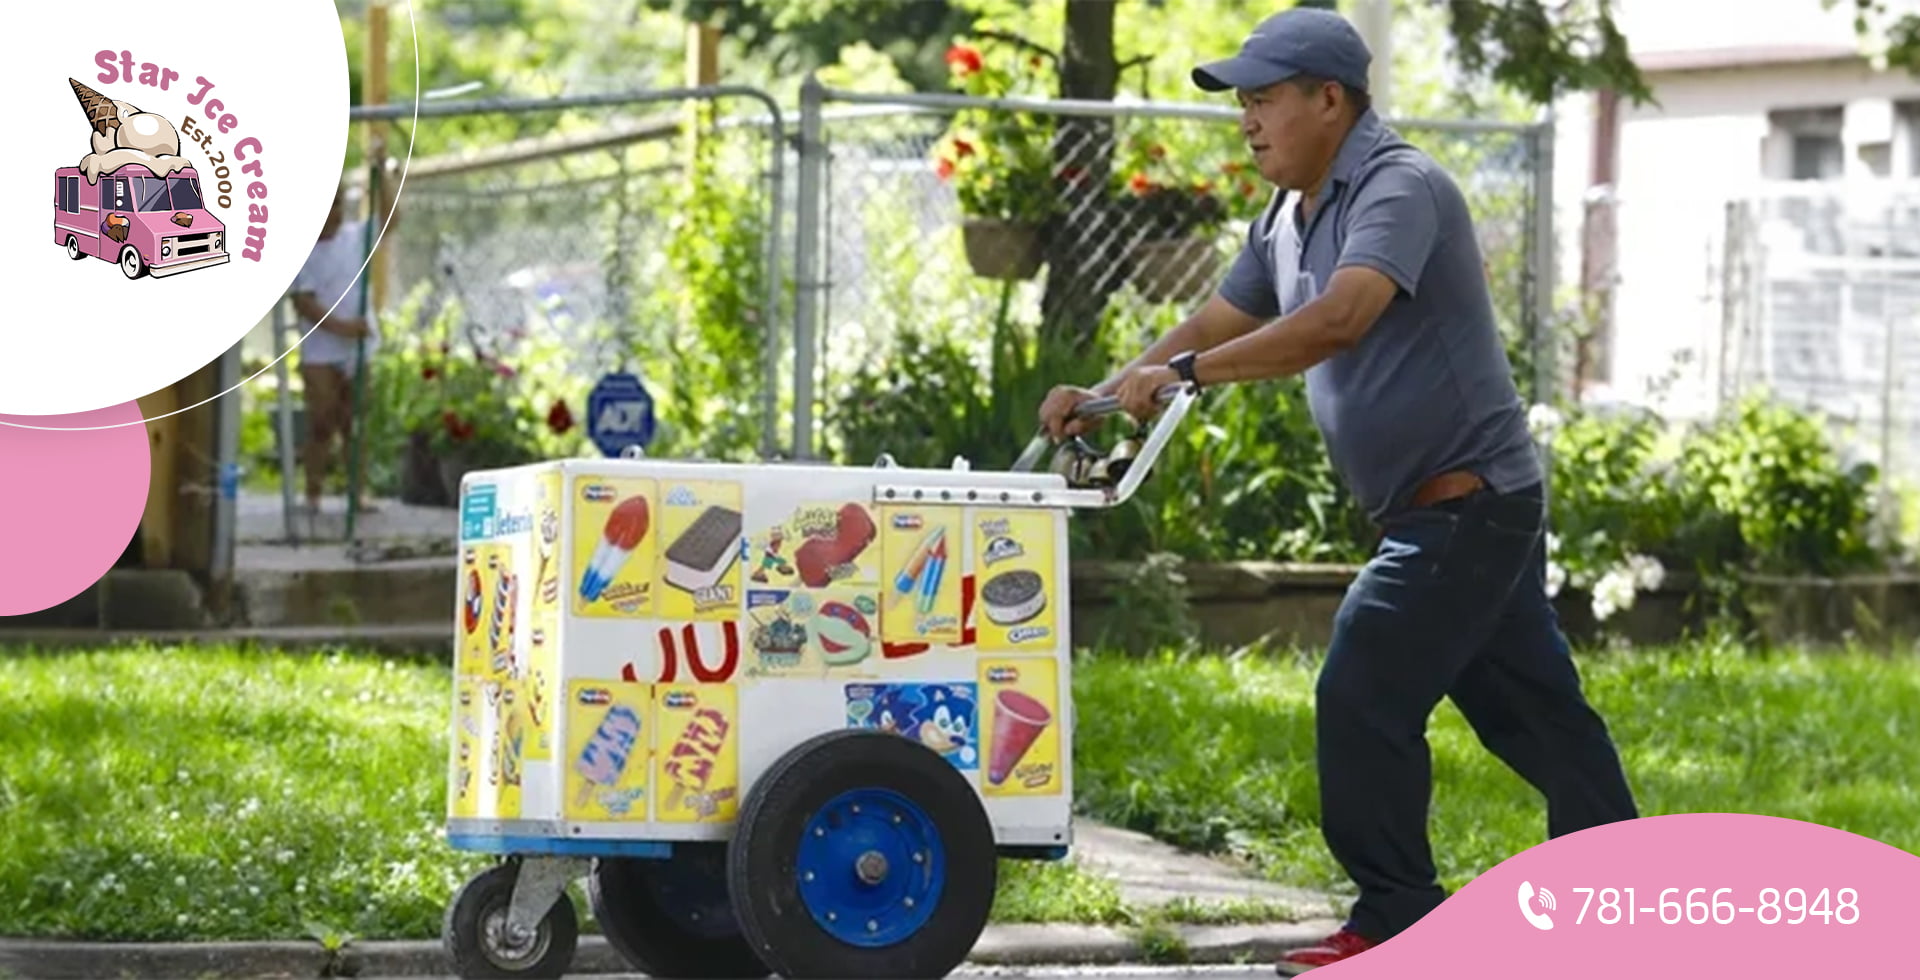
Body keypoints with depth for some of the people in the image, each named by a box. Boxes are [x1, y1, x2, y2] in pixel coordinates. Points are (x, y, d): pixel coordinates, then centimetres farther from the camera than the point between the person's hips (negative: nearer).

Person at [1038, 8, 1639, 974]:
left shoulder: (1399, 188, -17)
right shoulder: (1287, 221, 13)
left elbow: (1341, 318, -32)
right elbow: (1213, 323, 14)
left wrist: (1183, 374, -35)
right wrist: (1101, 397, -1)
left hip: (1465, 497, -9)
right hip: (1445, 505, 9)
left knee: (1363, 696, -11)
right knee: (1533, 711, 12)